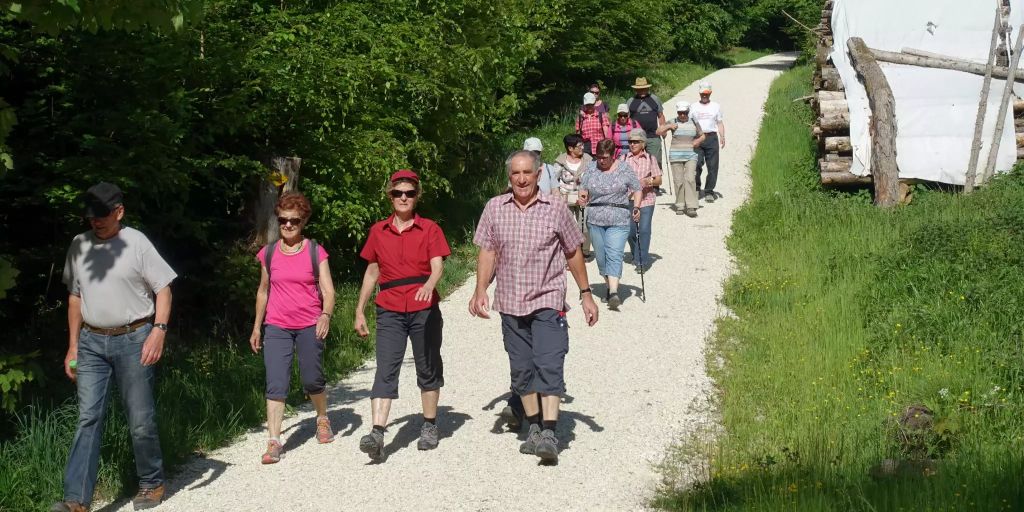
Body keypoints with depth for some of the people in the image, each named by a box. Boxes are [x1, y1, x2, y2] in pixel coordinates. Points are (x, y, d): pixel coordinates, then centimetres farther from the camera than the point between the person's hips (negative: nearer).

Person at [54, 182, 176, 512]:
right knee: (88, 419, -3)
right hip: (92, 342, 4)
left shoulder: (136, 243, -7)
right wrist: (73, 346, 14)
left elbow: (163, 289, -4)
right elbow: (75, 297, 15)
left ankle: (152, 484, 22)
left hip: (133, 339, -4)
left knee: (140, 420, 3)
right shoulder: (79, 246, 7)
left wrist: (158, 331, -18)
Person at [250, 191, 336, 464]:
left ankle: (323, 419, 36)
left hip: (309, 326, -1)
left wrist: (326, 314, -25)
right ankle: (274, 442, -8)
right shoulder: (269, 253, 6)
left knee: (312, 381, 6)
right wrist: (257, 327, 16)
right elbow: (263, 291, 16)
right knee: (276, 384, -7)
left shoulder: (315, 252, -2)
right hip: (276, 327, 1)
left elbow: (328, 291, -6)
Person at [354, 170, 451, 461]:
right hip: (390, 312, 1)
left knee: (428, 369, 11)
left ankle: (429, 426, 26)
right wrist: (359, 312, 15)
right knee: (385, 371, -10)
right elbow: (372, 272, 17)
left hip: (424, 310, -1)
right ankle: (377, 435, -20)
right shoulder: (378, 231, 10)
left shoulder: (429, 229, 2)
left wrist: (429, 285, -31)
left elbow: (437, 266, -9)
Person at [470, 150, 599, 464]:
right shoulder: (495, 209, 4)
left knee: (549, 366, -13)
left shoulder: (555, 209, 0)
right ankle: (534, 428, 23)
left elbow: (573, 252, 8)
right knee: (521, 370, 9)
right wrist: (480, 290, -7)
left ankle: (549, 433, -16)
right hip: (511, 304, 3)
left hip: (548, 302, -3)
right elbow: (487, 251, 5)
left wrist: (586, 294, 8)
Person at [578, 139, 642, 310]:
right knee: (601, 256, 9)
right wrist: (582, 197, -10)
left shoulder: (624, 169, 0)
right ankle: (609, 286, 26)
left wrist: (636, 208, -8)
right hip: (595, 220, 4)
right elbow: (583, 189, 12)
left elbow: (637, 190, 5)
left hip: (619, 221, -4)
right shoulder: (591, 169, 7)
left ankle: (614, 293, -25)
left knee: (614, 255, -15)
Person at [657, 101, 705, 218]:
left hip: (691, 155, 0)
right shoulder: (673, 122, 5)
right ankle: (680, 206, 10)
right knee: (678, 181, 0)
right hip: (676, 155, 0)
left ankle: (691, 207, -16)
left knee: (690, 179, -13)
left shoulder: (694, 123, 9)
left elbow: (702, 136, 20)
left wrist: (698, 140, -1)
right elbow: (658, 132, 5)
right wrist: (668, 127, -11)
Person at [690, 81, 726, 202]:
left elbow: (720, 122, 12)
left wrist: (722, 137, -2)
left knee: (712, 166, -3)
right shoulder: (693, 107, 14)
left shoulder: (716, 106, 15)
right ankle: (696, 188, 4)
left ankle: (709, 192, 4)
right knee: (696, 164, -12)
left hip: (711, 138, 1)